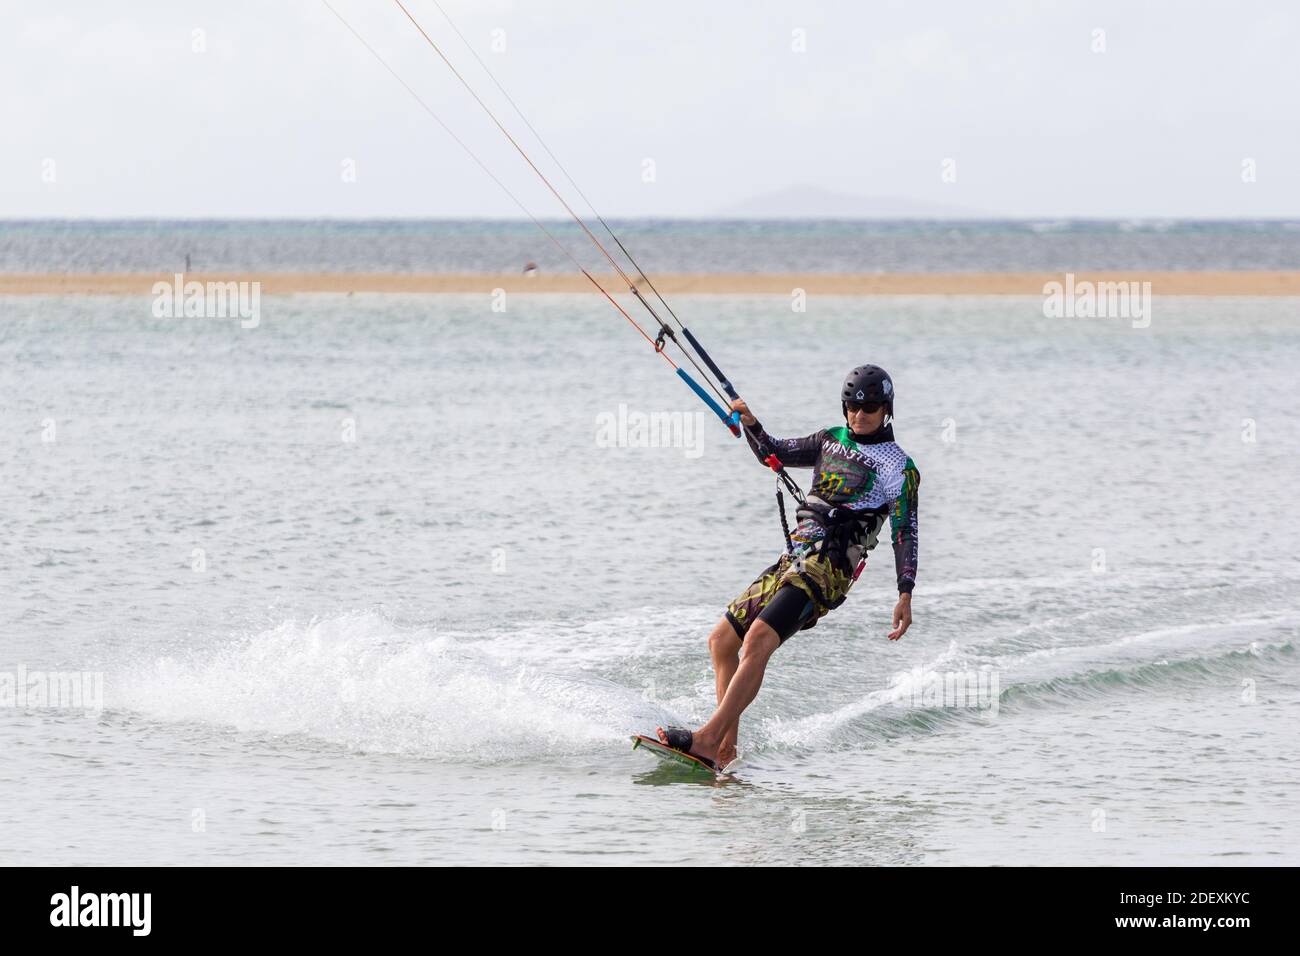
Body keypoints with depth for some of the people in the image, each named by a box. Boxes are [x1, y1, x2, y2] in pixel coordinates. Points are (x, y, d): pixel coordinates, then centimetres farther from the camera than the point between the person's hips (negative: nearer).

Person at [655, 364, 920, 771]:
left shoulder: (900, 468, -2)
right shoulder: (832, 440, 18)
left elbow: (905, 534, -6)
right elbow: (775, 453, 25)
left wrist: (905, 595, -15)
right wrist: (750, 424, 5)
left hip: (829, 569, -8)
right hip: (793, 561, 8)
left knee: (758, 639, -27)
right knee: (722, 641, 8)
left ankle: (708, 740, -33)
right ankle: (727, 750, 10)